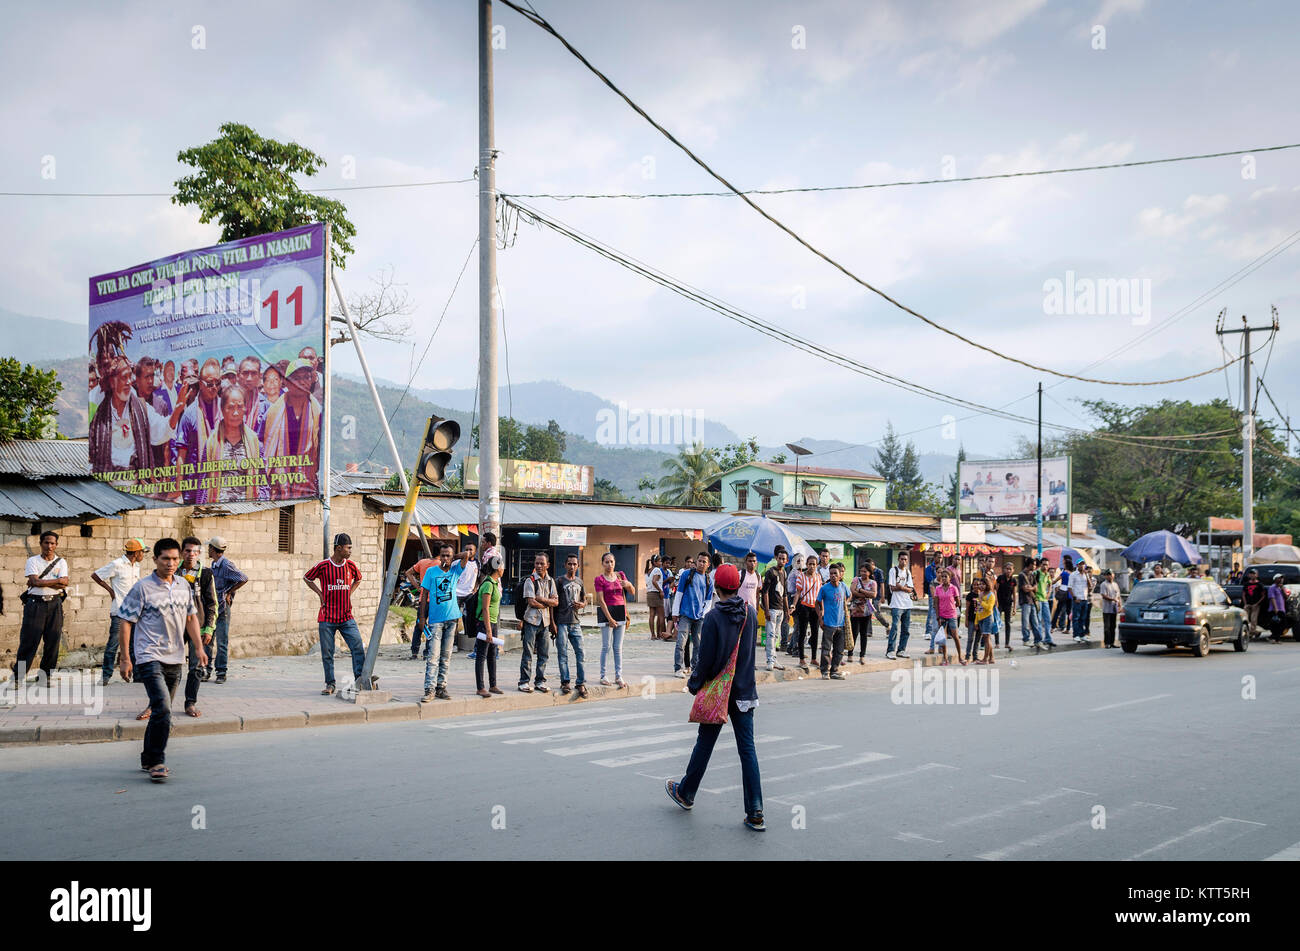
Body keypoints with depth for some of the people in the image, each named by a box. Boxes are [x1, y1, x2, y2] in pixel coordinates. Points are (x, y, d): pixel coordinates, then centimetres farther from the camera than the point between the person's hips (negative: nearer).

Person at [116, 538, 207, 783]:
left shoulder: (184, 585, 9)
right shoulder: (142, 587, -8)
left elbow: (191, 617, 20)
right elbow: (126, 622, -6)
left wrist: (198, 647, 12)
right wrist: (125, 658, -9)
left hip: (175, 658, 6)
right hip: (150, 657, -6)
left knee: (161, 711, 14)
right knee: (162, 709, -17)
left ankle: (149, 758, 28)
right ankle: (157, 762, -9)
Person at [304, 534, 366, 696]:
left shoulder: (351, 565, 2)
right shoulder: (322, 566, -7)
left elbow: (358, 579, 24)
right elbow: (307, 578, 10)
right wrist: (320, 594, 2)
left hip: (347, 617, 2)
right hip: (327, 618, -2)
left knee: (358, 647, -11)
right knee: (327, 653, 4)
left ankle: (360, 680, -7)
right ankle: (330, 684, 17)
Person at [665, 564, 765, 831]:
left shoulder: (714, 617, -15)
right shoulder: (750, 614, 1)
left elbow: (706, 657, -13)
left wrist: (695, 684, 0)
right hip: (745, 692, 4)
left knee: (704, 744, 12)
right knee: (747, 749, 3)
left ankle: (685, 793, 32)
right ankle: (755, 813, -2)